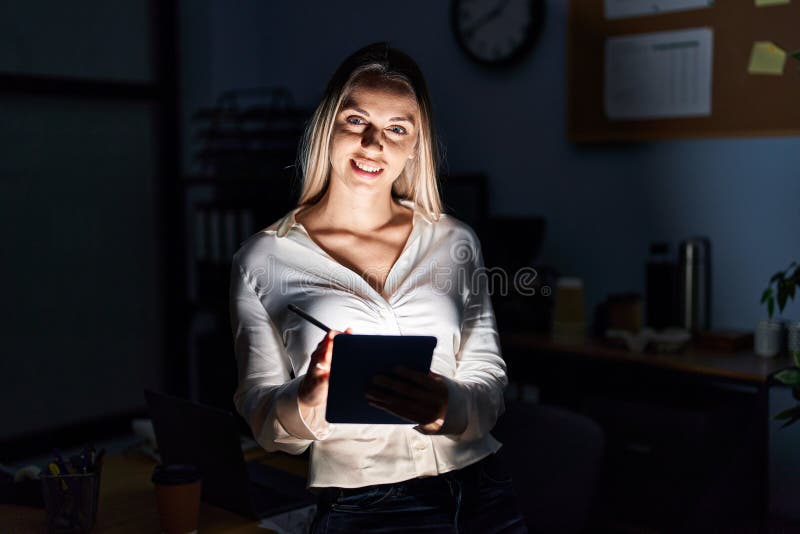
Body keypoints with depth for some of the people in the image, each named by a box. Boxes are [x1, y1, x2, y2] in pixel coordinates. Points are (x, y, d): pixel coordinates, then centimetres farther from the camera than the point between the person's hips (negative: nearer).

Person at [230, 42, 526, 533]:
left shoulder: (455, 242, 1)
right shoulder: (265, 260, -4)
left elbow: (489, 384, 0)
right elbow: (263, 419, -2)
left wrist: (447, 405, -22)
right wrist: (306, 402, -24)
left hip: (481, 494, 3)